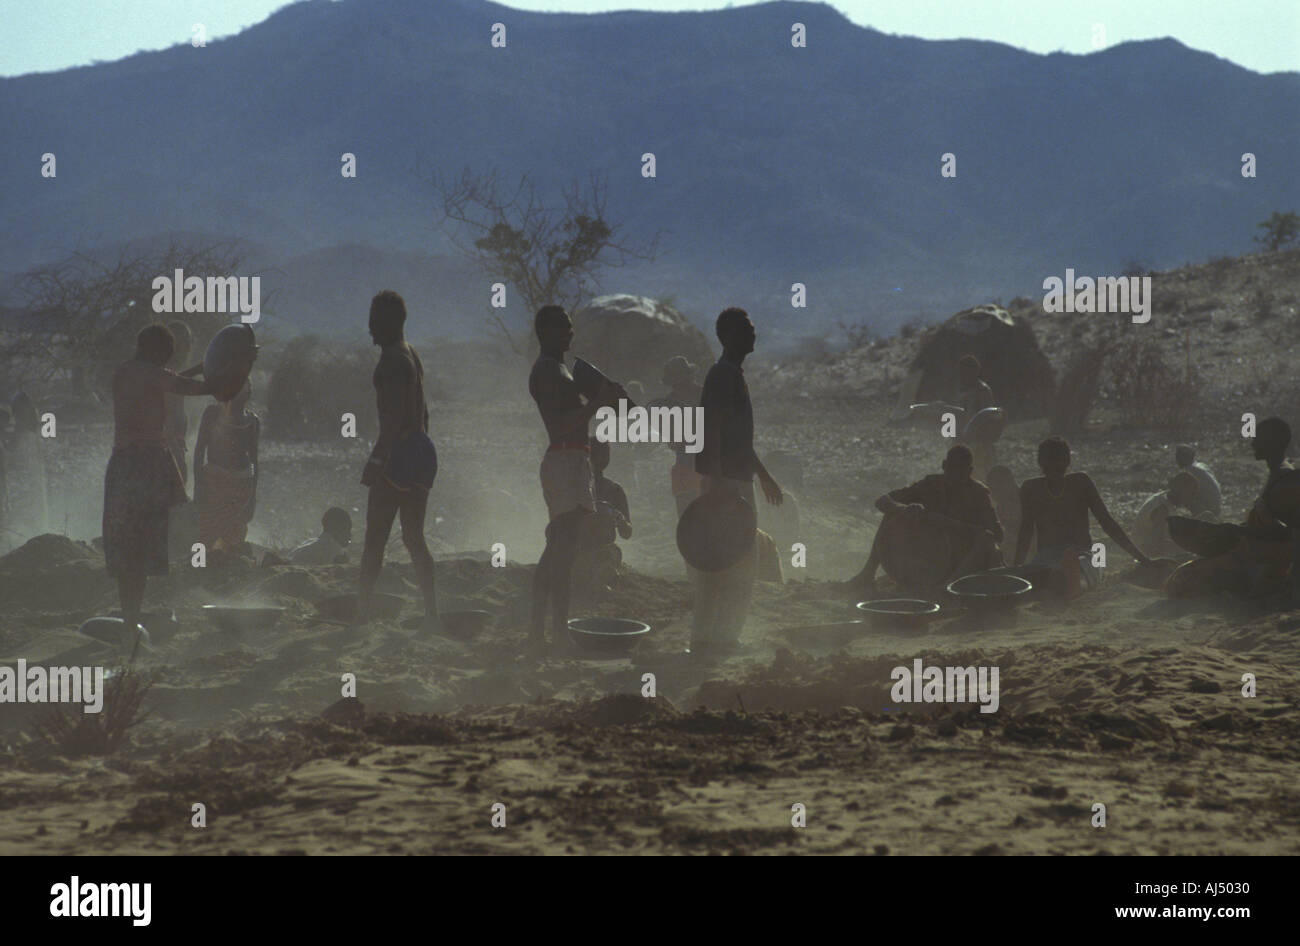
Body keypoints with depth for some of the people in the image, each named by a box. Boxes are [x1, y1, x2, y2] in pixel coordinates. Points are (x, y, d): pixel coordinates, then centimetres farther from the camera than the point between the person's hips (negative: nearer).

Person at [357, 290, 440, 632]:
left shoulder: (392, 360, -13)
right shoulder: (412, 356, 17)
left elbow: (394, 417, -21)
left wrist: (377, 459, -25)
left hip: (399, 451, -10)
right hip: (422, 450, 10)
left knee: (375, 537, -4)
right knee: (414, 538, 9)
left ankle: (362, 610, -2)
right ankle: (431, 615, 4)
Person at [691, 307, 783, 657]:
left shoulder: (734, 375, 18)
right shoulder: (722, 375, -14)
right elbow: (712, 431, -21)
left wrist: (764, 476, 31)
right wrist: (717, 481, -26)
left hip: (737, 481, 10)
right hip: (724, 481, -10)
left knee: (744, 563, 13)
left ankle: (725, 635, 19)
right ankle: (704, 638, -6)